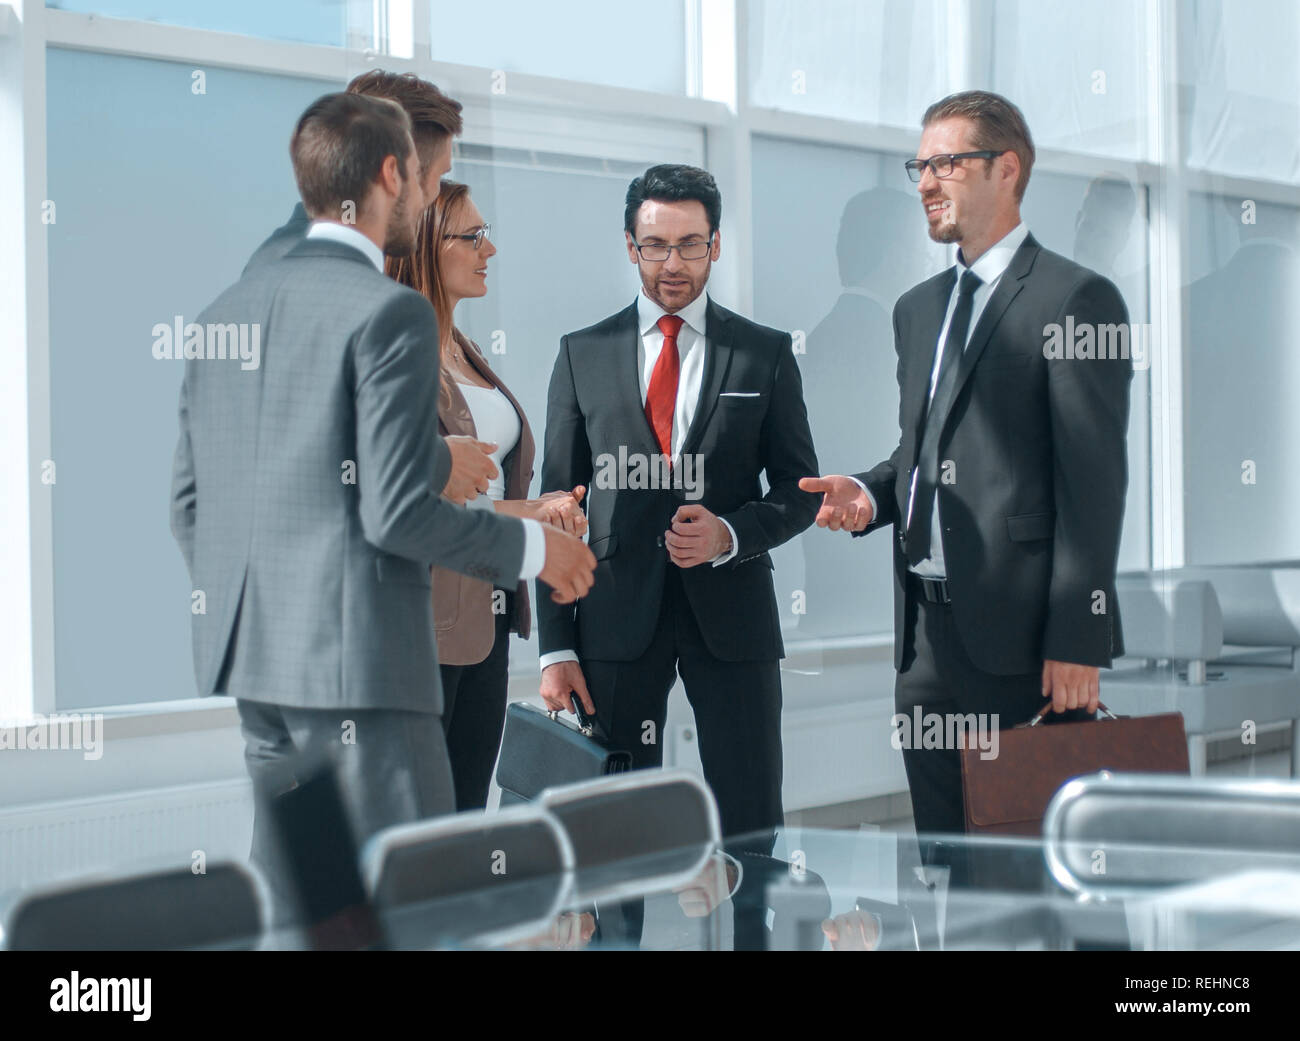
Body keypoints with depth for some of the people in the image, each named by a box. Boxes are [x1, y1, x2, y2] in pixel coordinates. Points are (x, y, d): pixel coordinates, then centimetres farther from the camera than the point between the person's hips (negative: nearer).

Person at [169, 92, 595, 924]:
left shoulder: (228, 311, 12)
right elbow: (395, 510, -17)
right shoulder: (389, 312, -11)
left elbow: (189, 502, 15)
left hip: (245, 661, 8)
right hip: (353, 655, -8)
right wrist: (530, 547, -3)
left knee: (289, 908, 13)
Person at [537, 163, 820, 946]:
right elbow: (559, 506, 5)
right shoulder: (584, 354, 7)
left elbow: (800, 492, 7)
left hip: (731, 614, 0)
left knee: (752, 835, 0)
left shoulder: (765, 354, 5)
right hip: (618, 616, 1)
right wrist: (557, 646, -1)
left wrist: (730, 533, -14)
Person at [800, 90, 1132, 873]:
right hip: (929, 633, 8)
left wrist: (1077, 638, -16)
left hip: (1022, 634, -7)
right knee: (946, 859, 10)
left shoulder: (1073, 299, -6)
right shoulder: (919, 308, 19)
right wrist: (870, 494, 2)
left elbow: (1094, 478, -11)